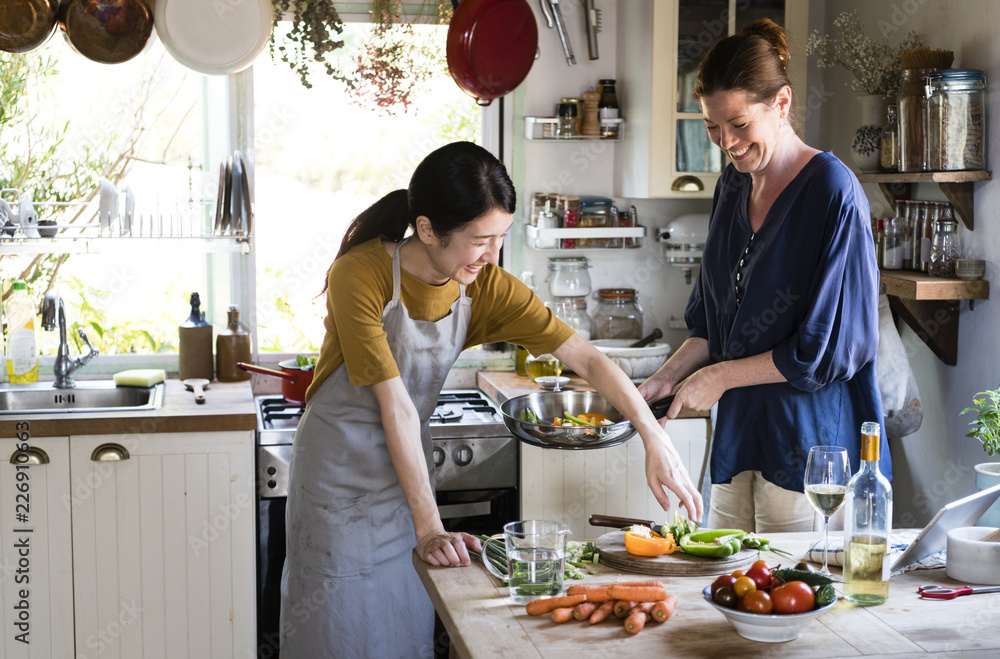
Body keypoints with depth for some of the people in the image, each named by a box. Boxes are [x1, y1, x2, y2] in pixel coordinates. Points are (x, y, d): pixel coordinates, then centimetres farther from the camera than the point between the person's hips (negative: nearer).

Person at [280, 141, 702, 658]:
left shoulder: (486, 286, -10)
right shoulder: (361, 276, -25)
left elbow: (587, 359, -10)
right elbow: (396, 407, -29)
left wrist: (655, 440, -20)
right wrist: (430, 527, -30)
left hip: (409, 461, 4)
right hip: (341, 467, -4)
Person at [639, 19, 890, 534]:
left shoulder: (833, 192, -13)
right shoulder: (733, 187, 9)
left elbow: (829, 347, -14)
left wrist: (722, 375, -10)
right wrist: (666, 379, 3)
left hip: (807, 440, -6)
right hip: (738, 431, 7)